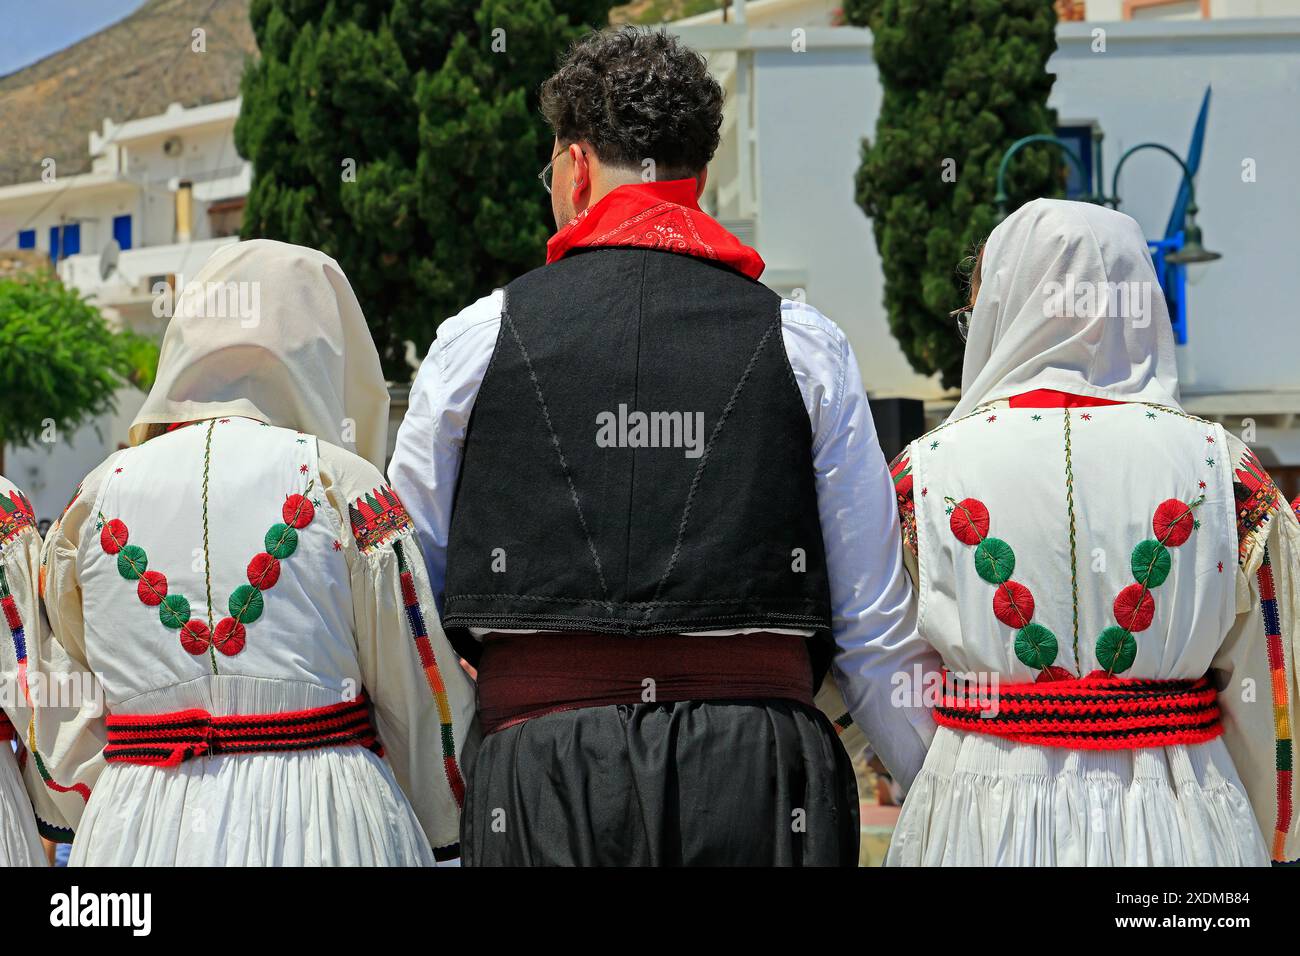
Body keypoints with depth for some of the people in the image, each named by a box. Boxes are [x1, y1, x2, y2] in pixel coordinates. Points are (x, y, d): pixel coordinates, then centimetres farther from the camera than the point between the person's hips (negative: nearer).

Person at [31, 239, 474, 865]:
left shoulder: (98, 497, 7)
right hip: (323, 821, -2)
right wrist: (446, 837, 14)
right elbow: (423, 701, 1)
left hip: (135, 832, 3)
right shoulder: (342, 486, -2)